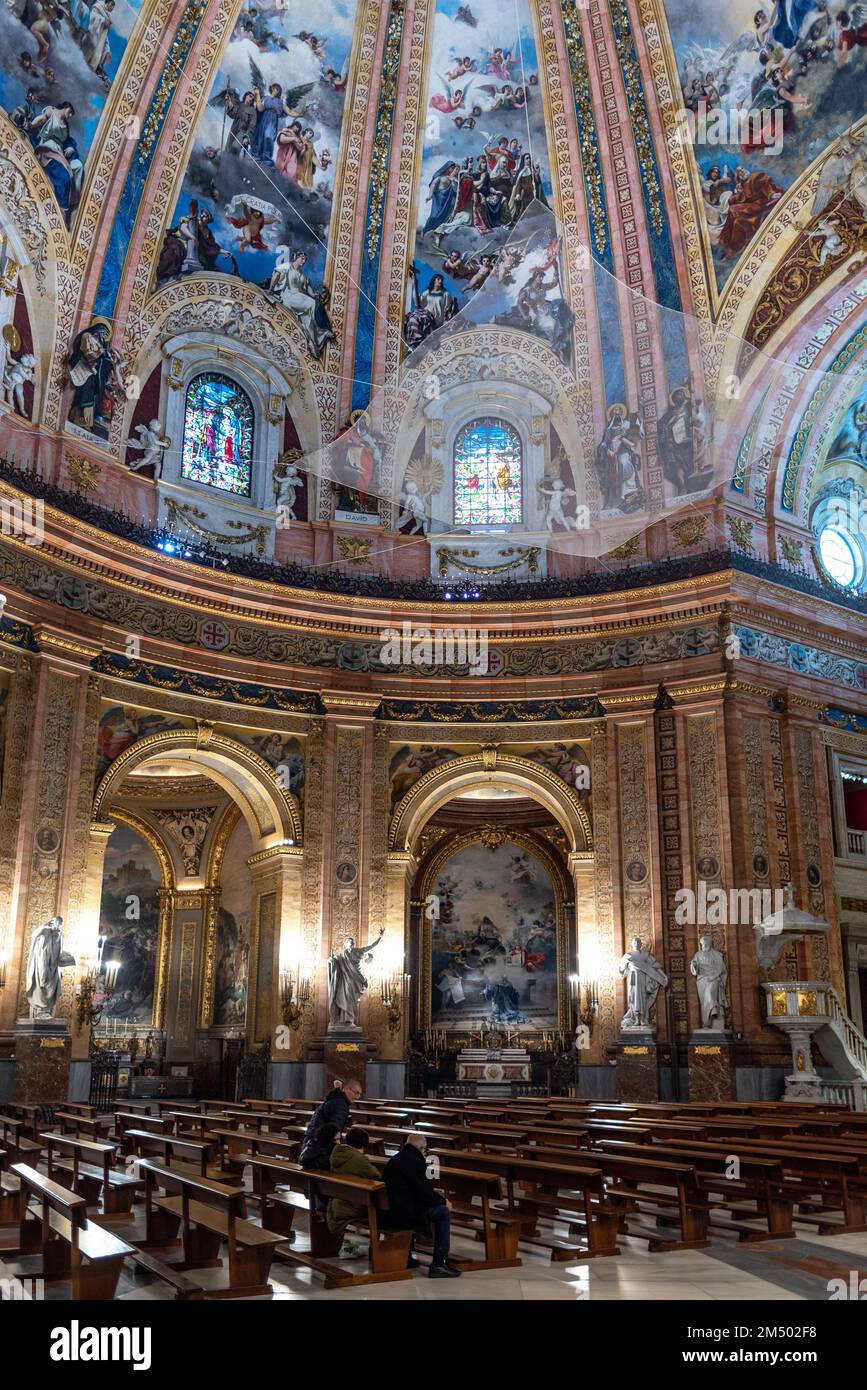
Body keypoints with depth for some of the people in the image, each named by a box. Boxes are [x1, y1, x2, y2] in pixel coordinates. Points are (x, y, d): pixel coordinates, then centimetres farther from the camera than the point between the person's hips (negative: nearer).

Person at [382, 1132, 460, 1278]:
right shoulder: (414, 1162, -14)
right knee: (443, 1212, 1)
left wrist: (432, 1191, 28)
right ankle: (438, 1264, -1)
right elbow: (423, 1193, -15)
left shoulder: (394, 1160, 15)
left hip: (389, 1210, 10)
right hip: (404, 1213, -10)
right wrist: (443, 1201, 2)